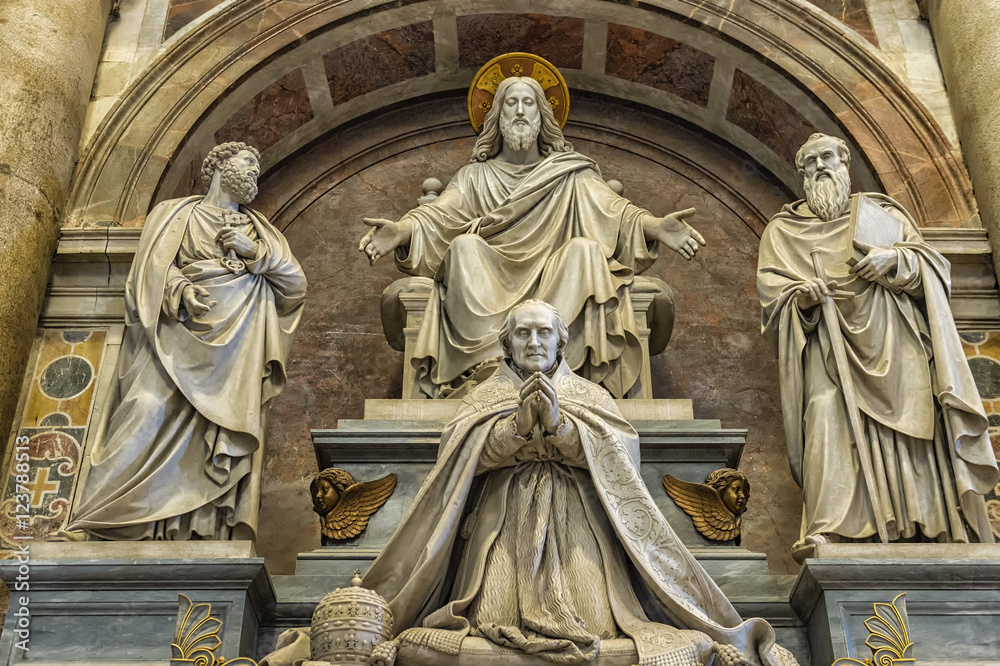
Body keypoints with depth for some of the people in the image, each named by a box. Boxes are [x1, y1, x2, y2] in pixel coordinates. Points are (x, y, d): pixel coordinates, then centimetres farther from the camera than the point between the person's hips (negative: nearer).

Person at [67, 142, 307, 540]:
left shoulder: (259, 230, 26)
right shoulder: (176, 215, 18)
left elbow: (296, 284, 14)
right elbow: (154, 270, 4)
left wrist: (254, 253, 1)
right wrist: (181, 290, -16)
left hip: (240, 344, 3)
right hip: (185, 333, -2)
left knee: (226, 449, -13)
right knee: (154, 413, -22)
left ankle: (209, 530, -18)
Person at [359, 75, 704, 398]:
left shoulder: (569, 175, 14)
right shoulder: (476, 177, 16)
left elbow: (612, 208, -3)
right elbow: (439, 214, -1)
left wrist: (656, 226, -24)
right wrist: (400, 231, -24)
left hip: (555, 287, 0)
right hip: (487, 288, 0)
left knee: (587, 248, -26)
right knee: (464, 246, -26)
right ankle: (493, 360, -39)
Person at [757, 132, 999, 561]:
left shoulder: (880, 211, 21)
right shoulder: (783, 231, 19)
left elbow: (930, 263, 11)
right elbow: (771, 294, 7)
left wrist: (893, 260, -10)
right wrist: (802, 296, -15)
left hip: (891, 337, 1)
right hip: (829, 344, -1)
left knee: (916, 415, -14)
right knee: (827, 414, -23)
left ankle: (943, 529, -12)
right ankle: (827, 532, -33)